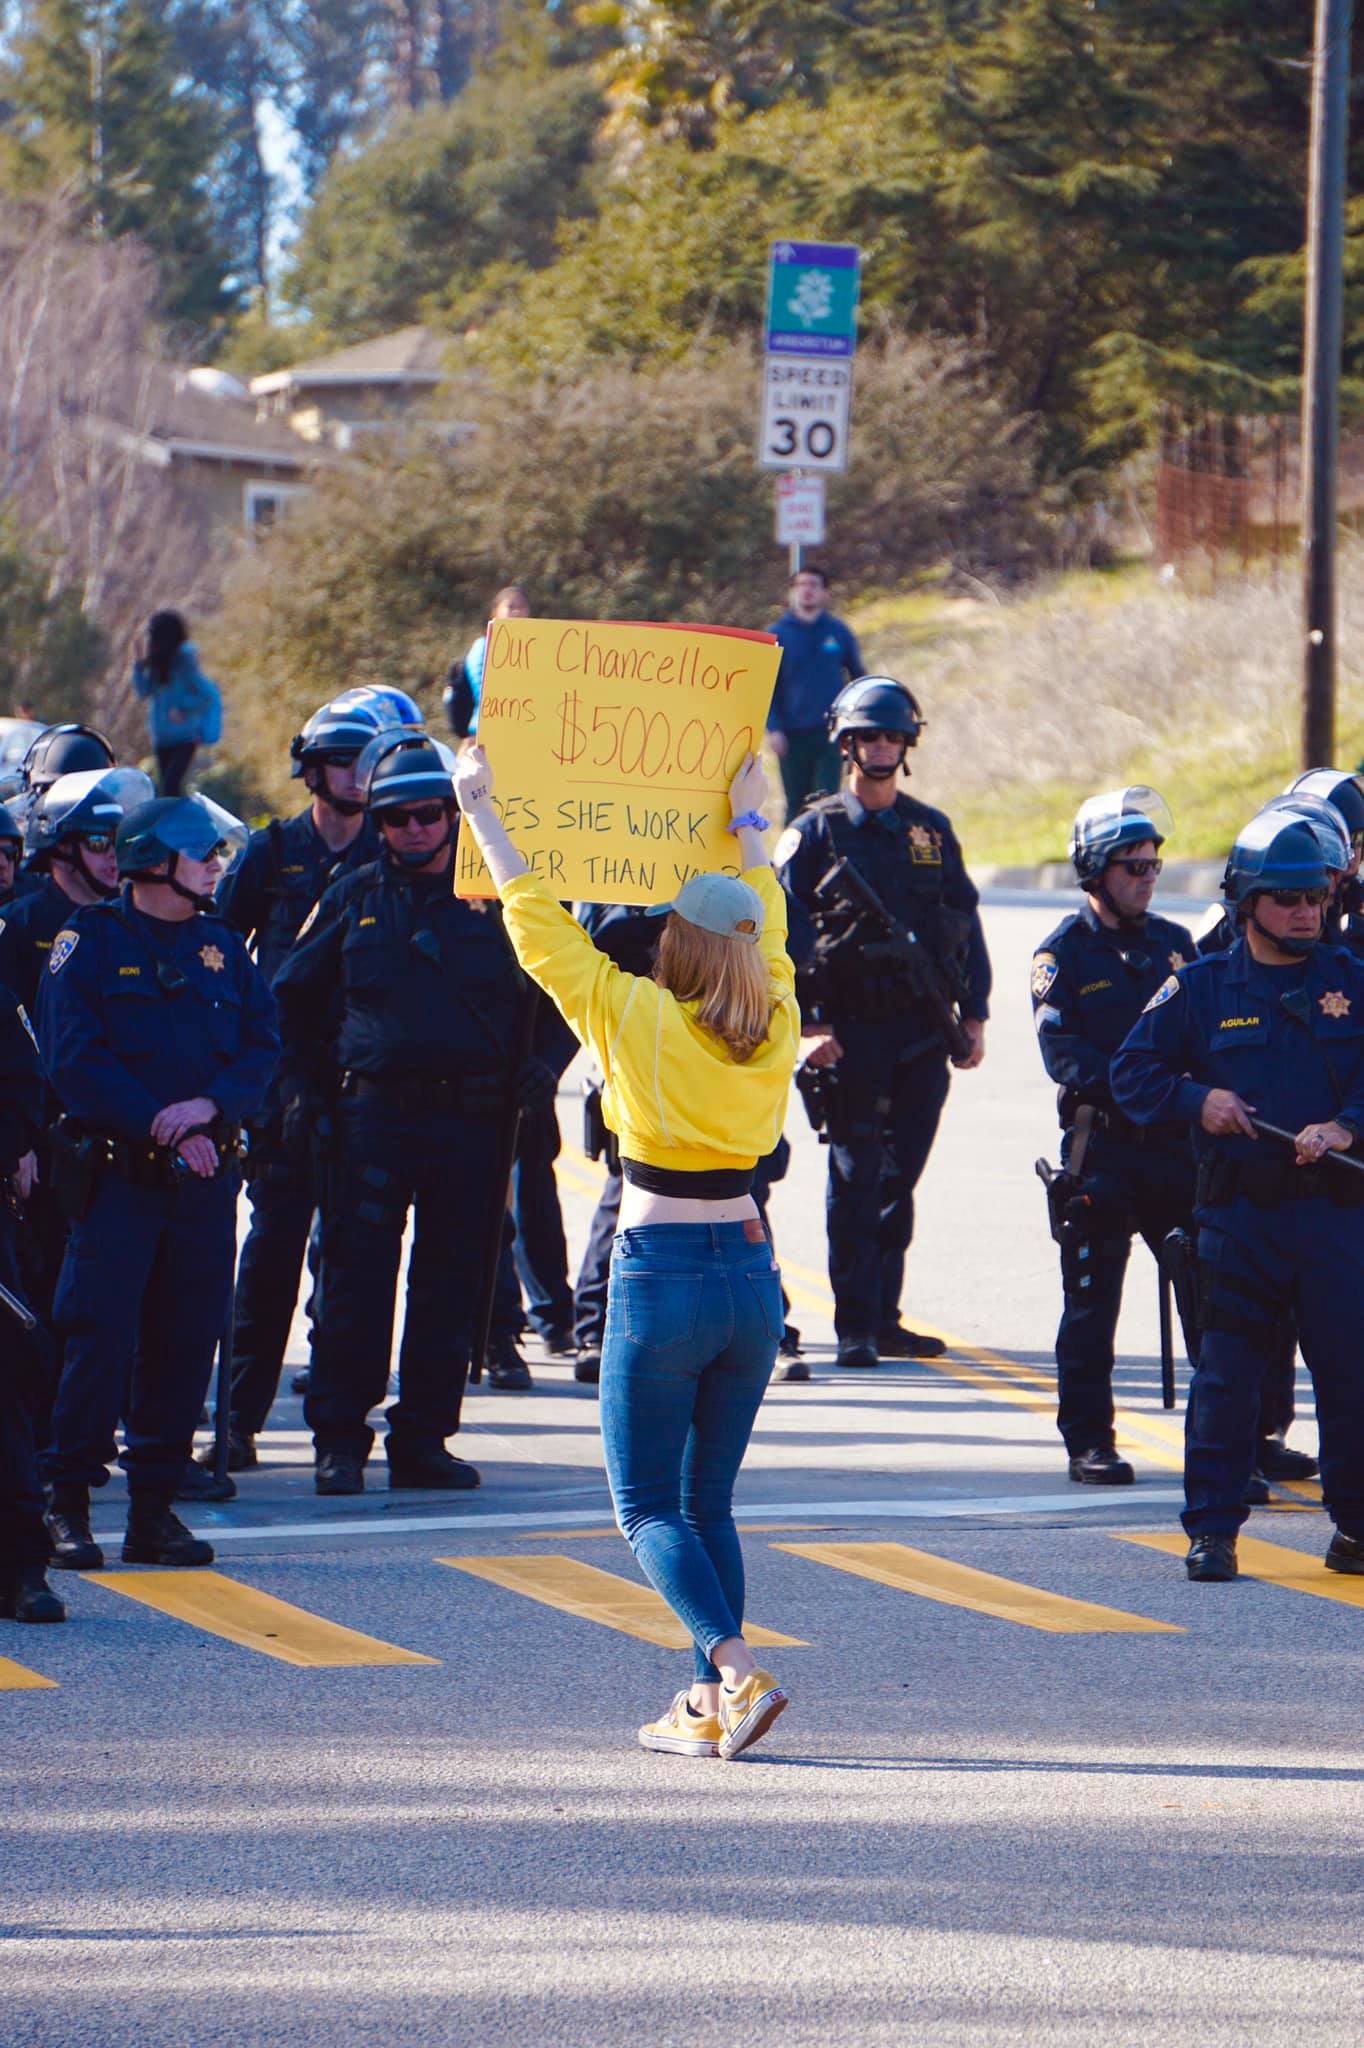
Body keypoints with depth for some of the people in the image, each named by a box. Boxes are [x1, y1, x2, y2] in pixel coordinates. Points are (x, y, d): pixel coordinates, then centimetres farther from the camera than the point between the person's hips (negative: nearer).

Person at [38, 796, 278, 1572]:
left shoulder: (222, 946, 14)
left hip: (206, 1173, 5)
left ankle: (155, 1507, 10)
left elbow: (263, 1044, 8)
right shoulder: (90, 941, 0)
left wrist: (209, 1107, -12)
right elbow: (76, 1056, -8)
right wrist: (162, 1129, -14)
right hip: (116, 1166, -5)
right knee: (99, 1333, -8)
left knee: (186, 1336, 4)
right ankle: (67, 1504, -3)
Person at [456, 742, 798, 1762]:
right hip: (750, 1269, 5)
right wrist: (750, 824, 38)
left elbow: (539, 921, -2)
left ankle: (738, 1669, -18)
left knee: (649, 1507, 1)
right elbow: (768, 929, 23)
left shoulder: (634, 1016, -10)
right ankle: (711, 1706, 9)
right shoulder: (774, 1029, 3)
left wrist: (485, 812, 9)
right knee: (709, 1502, 14)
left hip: (661, 1273, -5)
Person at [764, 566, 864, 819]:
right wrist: (773, 728, -6)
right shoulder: (778, 635, 3)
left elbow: (859, 678, 15)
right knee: (796, 806, 7)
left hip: (831, 733, -1)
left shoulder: (839, 633, 5)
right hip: (792, 736, 1)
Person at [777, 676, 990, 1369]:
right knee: (856, 1178, -5)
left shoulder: (932, 832, 12)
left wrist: (974, 1017, 7)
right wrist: (805, 1025, -14)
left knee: (900, 1179, 7)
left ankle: (883, 1319, 14)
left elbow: (966, 924, 15)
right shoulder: (817, 831, 0)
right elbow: (782, 934, -5)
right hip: (851, 1031, -4)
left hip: (924, 1031, 4)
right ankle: (855, 1329, -3)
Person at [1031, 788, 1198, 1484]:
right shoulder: (1062, 953, 0)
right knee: (1092, 1302, 2)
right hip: (1101, 1145, -4)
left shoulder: (1173, 943, 14)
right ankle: (1088, 1440, 9)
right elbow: (1062, 1053, -11)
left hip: (1177, 1141, 4)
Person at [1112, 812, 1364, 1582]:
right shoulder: (1202, 986, 8)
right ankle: (1212, 1530, 4)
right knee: (1227, 1372, -1)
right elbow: (1133, 1071, 10)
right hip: (1239, 1208, 0)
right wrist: (1196, 1101, -7)